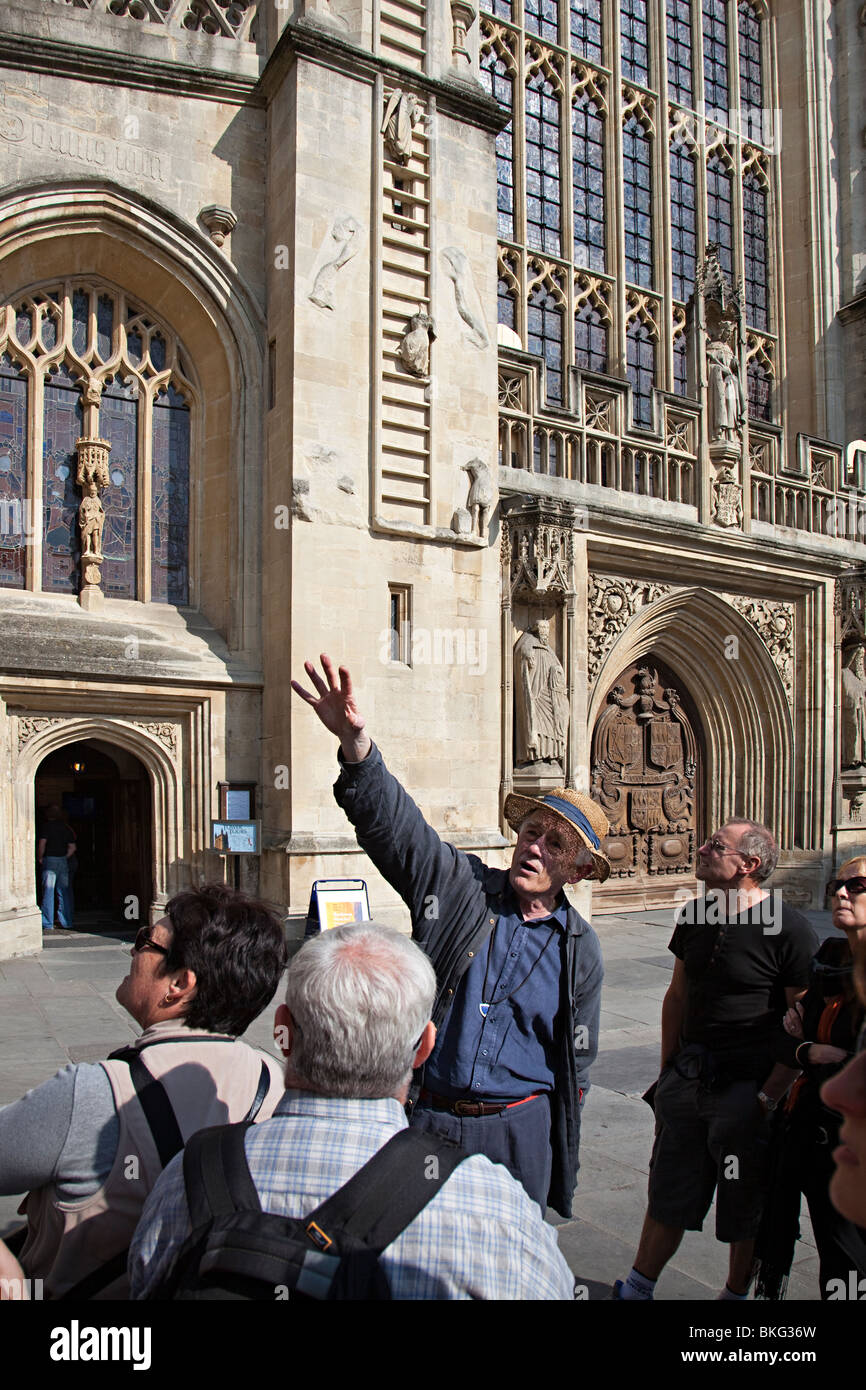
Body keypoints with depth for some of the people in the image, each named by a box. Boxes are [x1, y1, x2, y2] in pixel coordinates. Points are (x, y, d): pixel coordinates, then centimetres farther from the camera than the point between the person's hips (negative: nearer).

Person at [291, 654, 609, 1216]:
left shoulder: (580, 949, 1)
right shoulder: (462, 888, -5)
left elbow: (576, 1064, 9)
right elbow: (394, 821, -18)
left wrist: (563, 1161, 9)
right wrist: (356, 740, -34)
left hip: (519, 1128, 1)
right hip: (427, 1117, -1)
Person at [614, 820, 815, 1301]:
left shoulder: (789, 929, -14)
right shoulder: (695, 915, 3)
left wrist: (770, 1096, -15)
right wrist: (667, 1071, 10)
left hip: (748, 1086, -5)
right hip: (688, 1077, 5)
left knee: (745, 1206, 13)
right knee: (668, 1197, 16)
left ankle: (737, 1292, 35)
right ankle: (637, 1287, 32)